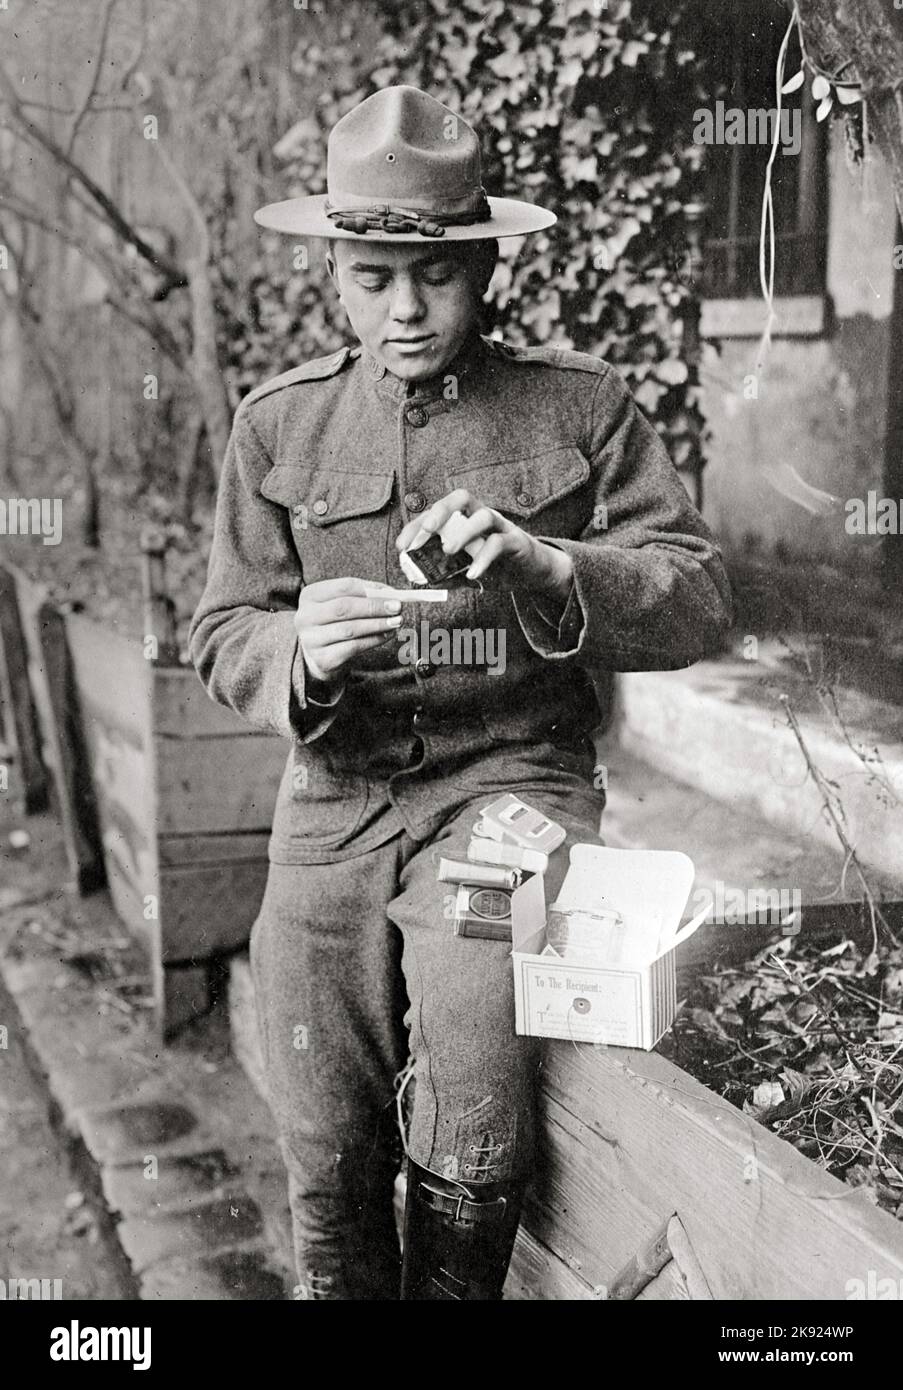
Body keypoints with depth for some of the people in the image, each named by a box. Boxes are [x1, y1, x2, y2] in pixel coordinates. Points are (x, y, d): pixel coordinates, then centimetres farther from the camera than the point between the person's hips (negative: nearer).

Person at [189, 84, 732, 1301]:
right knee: (327, 1154, -4)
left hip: (512, 780, -2)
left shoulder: (580, 404, 4)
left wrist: (541, 568, -21)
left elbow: (696, 601, -2)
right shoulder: (279, 424, 9)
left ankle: (456, 1290, 16)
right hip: (334, 800, 2)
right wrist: (302, 651, -15)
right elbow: (222, 639, 8)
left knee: (475, 1151, -15)